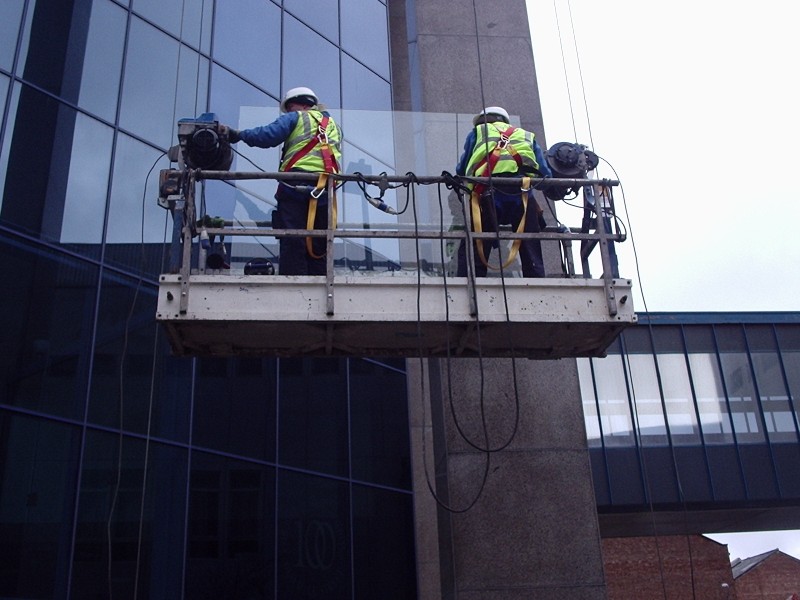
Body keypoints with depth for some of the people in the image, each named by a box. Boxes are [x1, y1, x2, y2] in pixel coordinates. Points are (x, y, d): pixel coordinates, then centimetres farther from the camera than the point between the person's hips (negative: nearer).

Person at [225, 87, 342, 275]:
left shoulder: (295, 118, 8)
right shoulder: (333, 125, 25)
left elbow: (268, 136, -5)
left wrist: (239, 134, 5)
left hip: (295, 188, -5)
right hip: (325, 193, 5)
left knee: (292, 244, -6)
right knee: (318, 249, 8)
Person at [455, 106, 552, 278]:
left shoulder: (477, 133, 26)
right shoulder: (527, 136, 31)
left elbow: (461, 170, 18)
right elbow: (545, 174, 20)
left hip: (488, 194, -2)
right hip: (523, 196, 2)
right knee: (532, 257, 8)